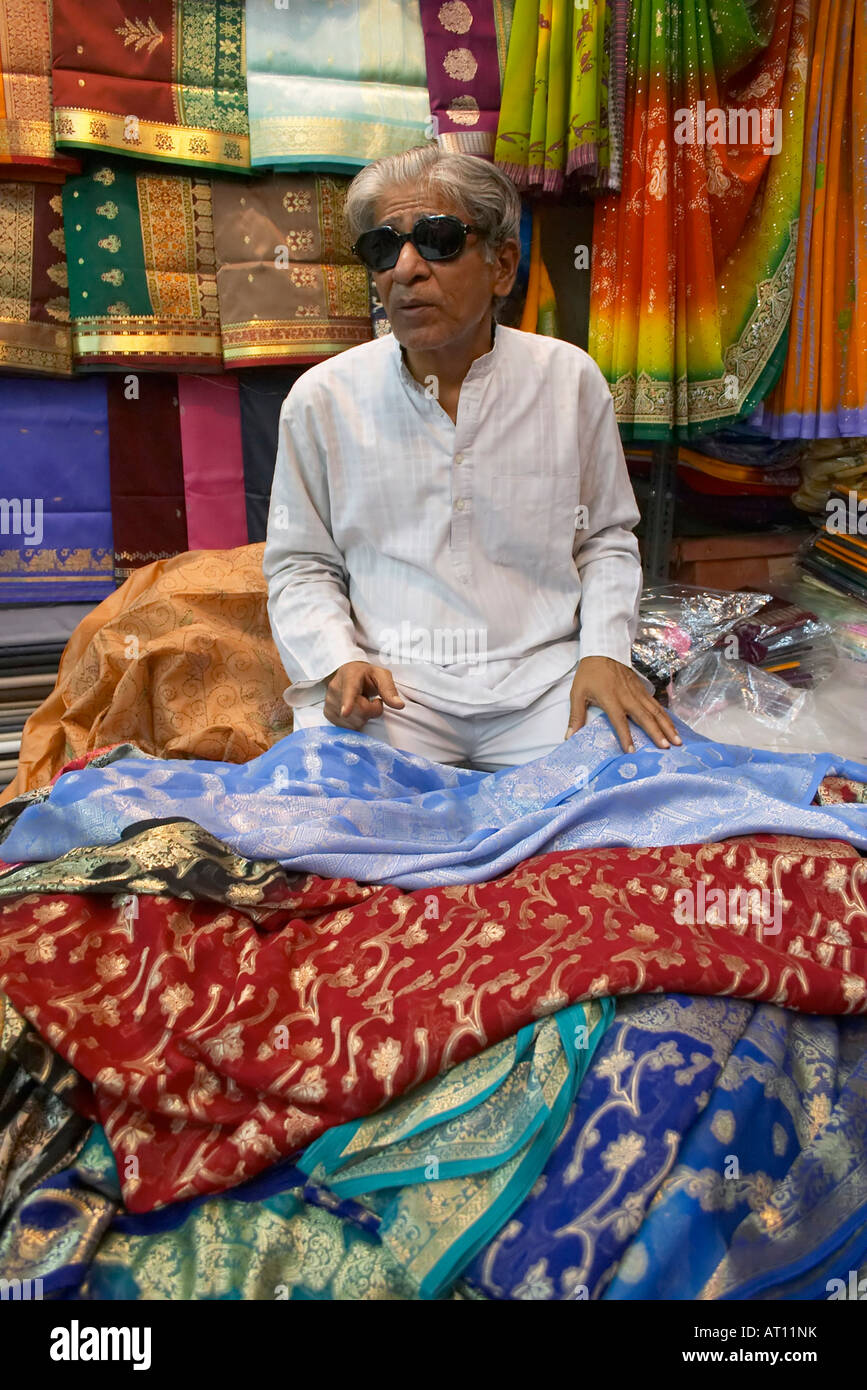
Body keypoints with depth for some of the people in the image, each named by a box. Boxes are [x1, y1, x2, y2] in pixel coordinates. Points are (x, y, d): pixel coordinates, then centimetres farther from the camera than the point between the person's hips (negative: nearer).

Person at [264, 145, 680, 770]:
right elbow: (301, 565, 9)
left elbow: (606, 538, 15)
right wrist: (339, 662, -10)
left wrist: (605, 650, -2)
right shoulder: (322, 398, 3)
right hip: (387, 680, -1)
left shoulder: (571, 378, 6)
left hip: (543, 676, 2)